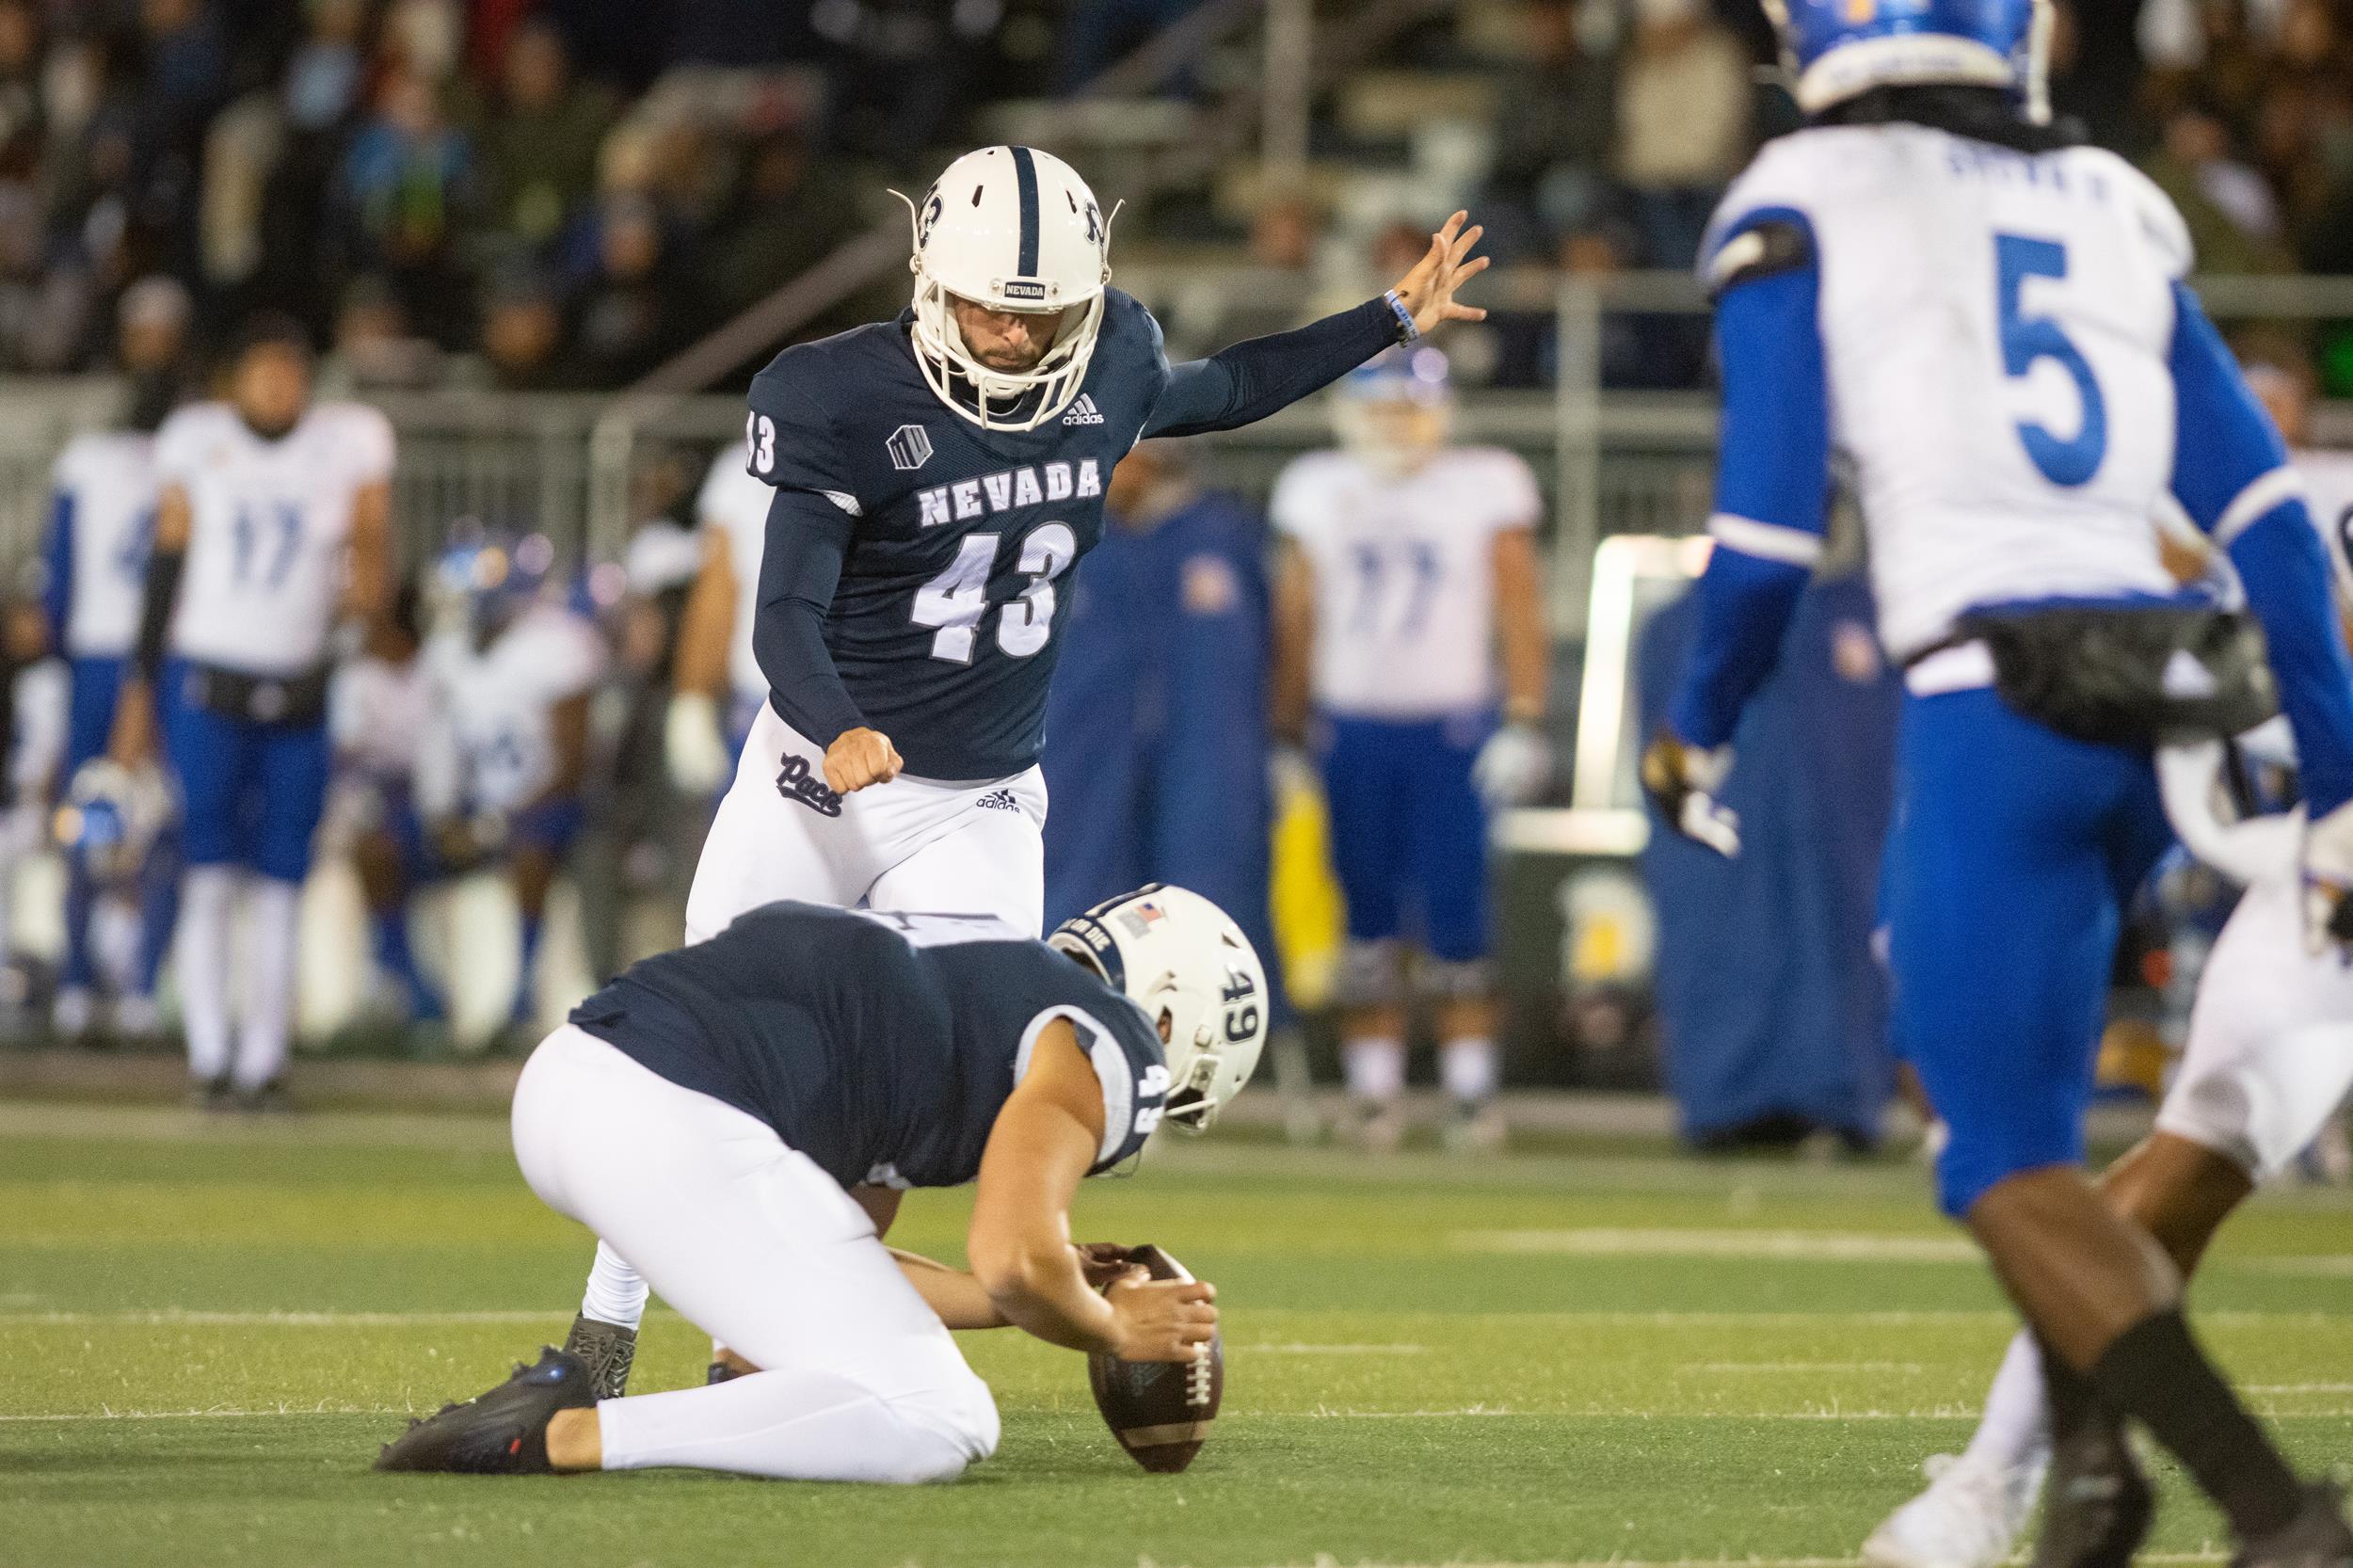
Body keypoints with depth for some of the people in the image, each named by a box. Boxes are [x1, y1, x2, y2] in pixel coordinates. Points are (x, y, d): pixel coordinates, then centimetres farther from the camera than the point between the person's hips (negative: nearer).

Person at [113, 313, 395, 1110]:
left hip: (299, 692, 2)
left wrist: (368, 583, -17)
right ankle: (209, 1058, -5)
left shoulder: (347, 444, 3)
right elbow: (166, 569, 4)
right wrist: (139, 687, 3)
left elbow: (372, 552, 6)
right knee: (210, 879, -8)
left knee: (280, 888, 2)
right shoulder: (197, 443, 1)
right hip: (208, 679, -2)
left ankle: (261, 1061, 7)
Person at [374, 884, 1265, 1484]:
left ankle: (564, 1404, 13)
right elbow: (1016, 1265, -8)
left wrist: (1057, 1293, 33)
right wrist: (1110, 1329, 14)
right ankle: (556, 1438, -16)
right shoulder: (1099, 1050, 6)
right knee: (935, 1428, -8)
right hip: (677, 1126, -10)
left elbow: (826, 1274, 33)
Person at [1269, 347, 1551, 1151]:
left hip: (1451, 725, -2)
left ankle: (1472, 1088, -1)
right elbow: (1296, 619, 13)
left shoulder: (1483, 490, 0)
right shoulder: (1317, 493, 8)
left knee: (1454, 918, -7)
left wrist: (1524, 722, -6)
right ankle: (1374, 1094, 7)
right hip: (1352, 729, 2)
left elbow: (1518, 615, 1)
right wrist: (1288, 730, 11)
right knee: (1368, 922, 2)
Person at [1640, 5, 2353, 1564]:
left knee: (2010, 1170, -1)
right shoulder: (2113, 211, 17)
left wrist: (1696, 735, 17)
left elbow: (1768, 542, -2)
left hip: (1997, 715, -6)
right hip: (2163, 709, 6)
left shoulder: (1800, 215, 3)